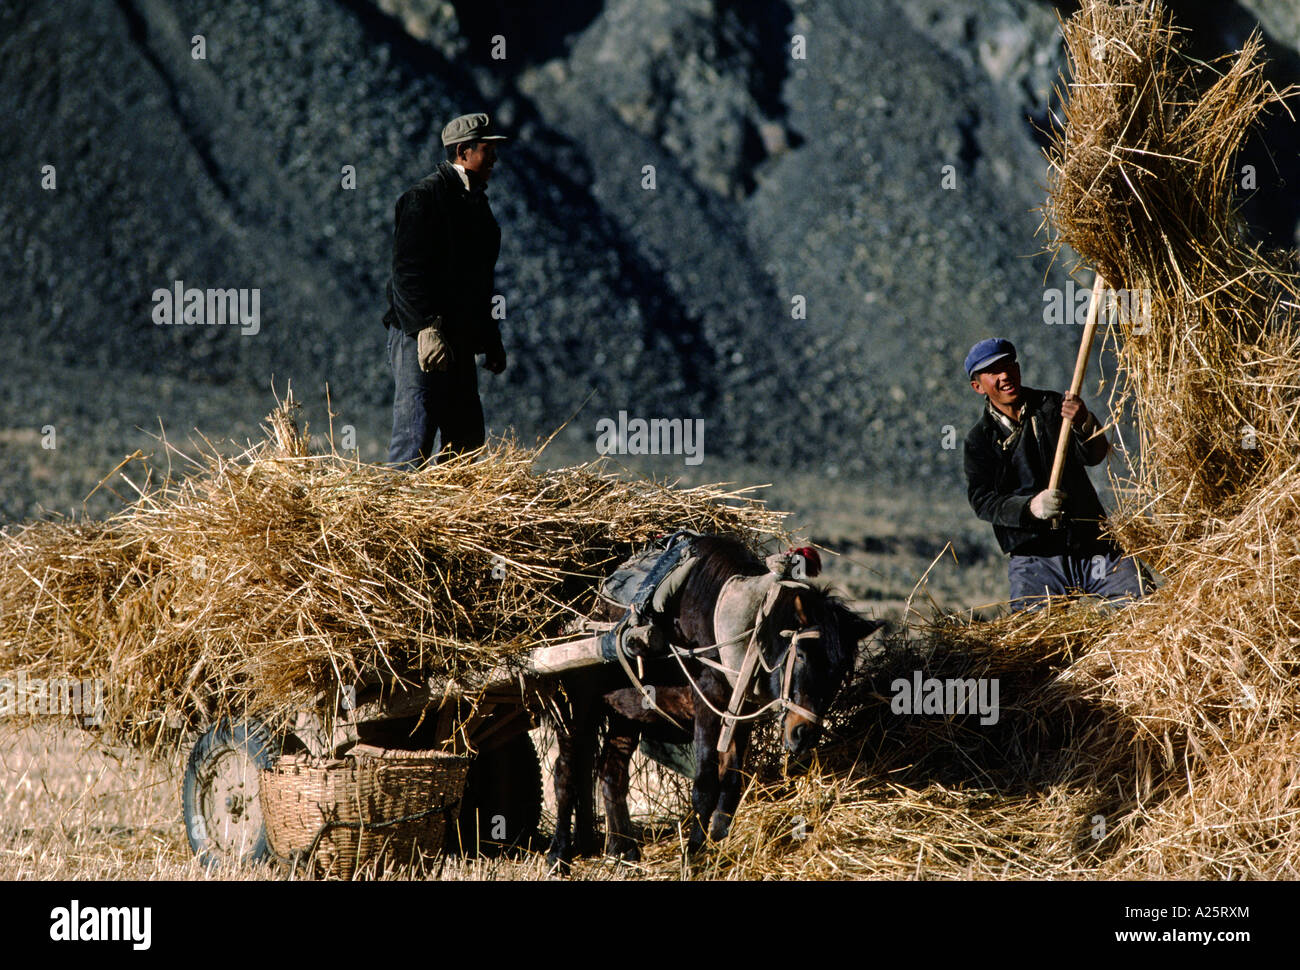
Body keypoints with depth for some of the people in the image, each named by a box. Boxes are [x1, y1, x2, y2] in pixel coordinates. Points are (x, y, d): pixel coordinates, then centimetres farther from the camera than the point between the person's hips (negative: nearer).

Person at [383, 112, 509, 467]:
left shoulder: (476, 202, 19)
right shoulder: (424, 196, -9)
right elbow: (407, 268, -17)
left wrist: (491, 340, 21)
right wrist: (426, 328, -25)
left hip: (458, 341, 9)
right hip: (420, 335, -9)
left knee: (467, 438, 8)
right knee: (415, 438, -13)